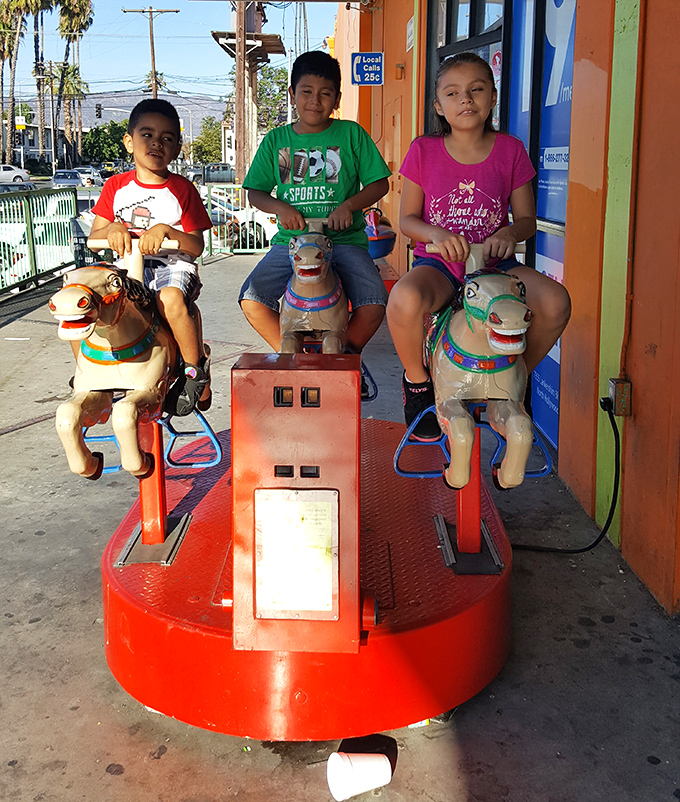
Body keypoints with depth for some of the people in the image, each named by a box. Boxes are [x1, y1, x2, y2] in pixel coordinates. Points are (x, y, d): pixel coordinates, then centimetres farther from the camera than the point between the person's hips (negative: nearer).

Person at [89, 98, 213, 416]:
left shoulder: (182, 189, 0)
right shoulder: (116, 186, 8)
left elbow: (196, 247, -5)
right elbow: (93, 239, 6)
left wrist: (167, 230, -23)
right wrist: (111, 229, -17)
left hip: (173, 266, -4)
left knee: (170, 298, -38)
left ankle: (196, 368, -13)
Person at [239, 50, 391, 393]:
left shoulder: (351, 134, 6)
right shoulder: (276, 140, 10)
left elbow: (379, 183, 5)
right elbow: (255, 192, 13)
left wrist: (349, 204, -12)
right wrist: (280, 207, -8)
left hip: (344, 240, -1)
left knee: (374, 304, -24)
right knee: (251, 300, -20)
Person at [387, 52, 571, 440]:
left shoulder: (510, 150, 3)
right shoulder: (424, 151, 1)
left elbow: (527, 218, 7)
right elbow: (407, 218, 2)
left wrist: (509, 233, -17)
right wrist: (438, 234, -20)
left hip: (494, 262, 2)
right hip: (438, 262, -1)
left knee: (555, 302, -27)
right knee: (405, 299, -38)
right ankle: (418, 381, -4)